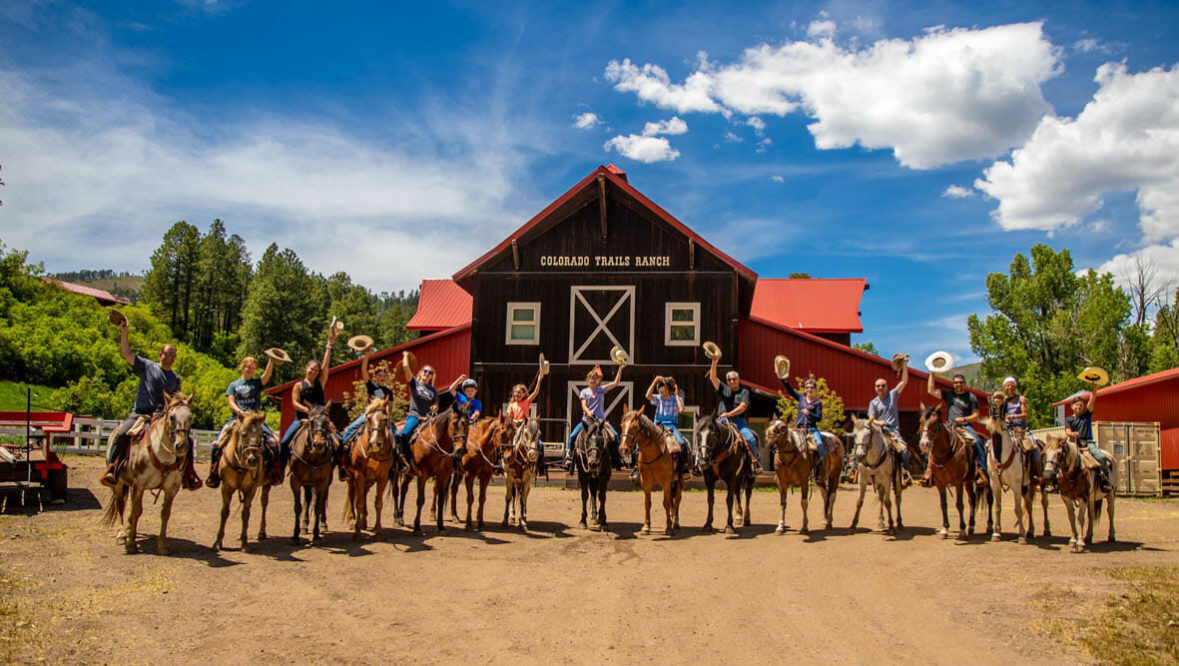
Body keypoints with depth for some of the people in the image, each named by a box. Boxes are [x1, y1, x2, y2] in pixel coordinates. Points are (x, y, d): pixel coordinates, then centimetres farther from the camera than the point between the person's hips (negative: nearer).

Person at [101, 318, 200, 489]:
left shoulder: (175, 378, 16)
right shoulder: (147, 366, 7)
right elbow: (125, 353, 1)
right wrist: (124, 333, -6)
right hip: (140, 414, -3)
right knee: (122, 434, -28)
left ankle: (189, 476, -4)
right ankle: (111, 469, -17)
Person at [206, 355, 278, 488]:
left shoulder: (257, 383, 13)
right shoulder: (234, 385, 15)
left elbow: (267, 374, -6)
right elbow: (231, 402, 3)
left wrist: (271, 361, -22)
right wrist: (240, 412, -16)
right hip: (236, 418, 1)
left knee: (273, 441, -22)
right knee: (217, 443, -17)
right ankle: (214, 472, -2)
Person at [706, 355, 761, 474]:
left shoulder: (744, 392, 9)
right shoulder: (724, 389, 17)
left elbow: (742, 407, -4)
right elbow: (713, 378, 6)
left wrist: (729, 414, -16)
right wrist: (714, 362, -6)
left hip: (738, 421, -2)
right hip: (722, 421, 2)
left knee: (750, 438, -21)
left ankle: (754, 460, -3)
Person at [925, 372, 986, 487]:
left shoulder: (971, 397, 10)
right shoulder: (949, 394, 16)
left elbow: (976, 416, 7)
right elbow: (931, 390, 10)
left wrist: (963, 419, -10)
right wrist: (932, 374, 8)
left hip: (965, 426, -1)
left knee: (977, 442, -29)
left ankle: (981, 470, -28)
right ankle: (928, 470, -23)